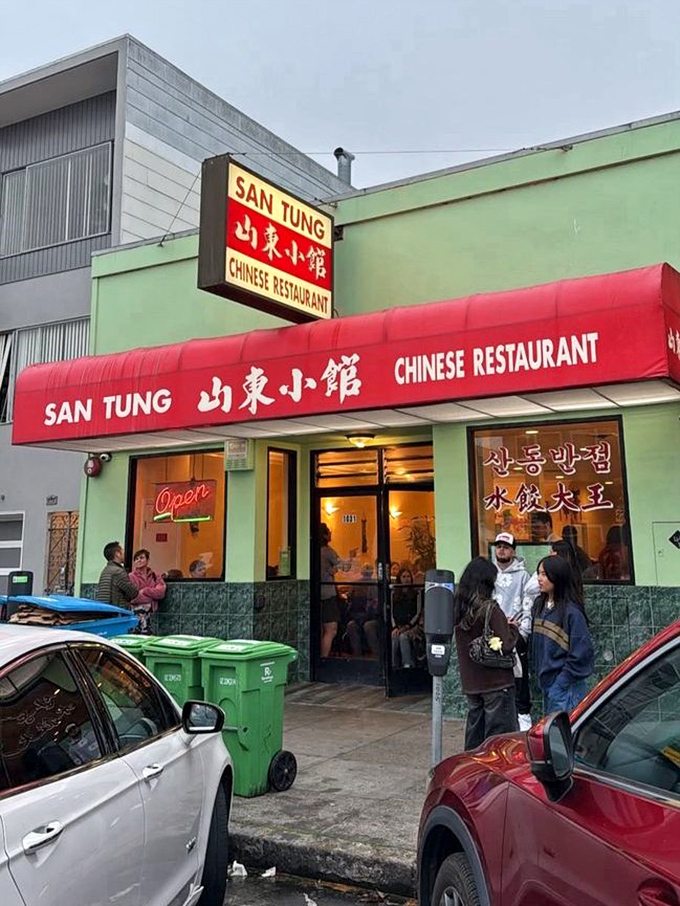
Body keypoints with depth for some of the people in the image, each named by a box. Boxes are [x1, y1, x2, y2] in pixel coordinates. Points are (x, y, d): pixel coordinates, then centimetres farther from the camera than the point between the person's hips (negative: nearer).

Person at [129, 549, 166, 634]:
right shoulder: (131, 577, 0)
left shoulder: (155, 576, 13)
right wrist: (152, 595, -5)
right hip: (137, 613, -3)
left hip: (151, 613, 3)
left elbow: (161, 592, -3)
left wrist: (144, 591, -9)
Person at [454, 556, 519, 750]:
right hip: (496, 683, -6)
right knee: (499, 734, 3)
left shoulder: (458, 607, 2)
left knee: (474, 731, 19)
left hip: (470, 682, 6)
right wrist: (513, 628, 1)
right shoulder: (490, 609, -18)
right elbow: (506, 645, -19)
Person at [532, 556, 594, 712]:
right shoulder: (540, 605, 6)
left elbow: (581, 652, -16)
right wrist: (538, 670, 7)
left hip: (565, 684, -8)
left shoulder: (572, 611, -17)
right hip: (546, 681, 8)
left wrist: (562, 681, -14)